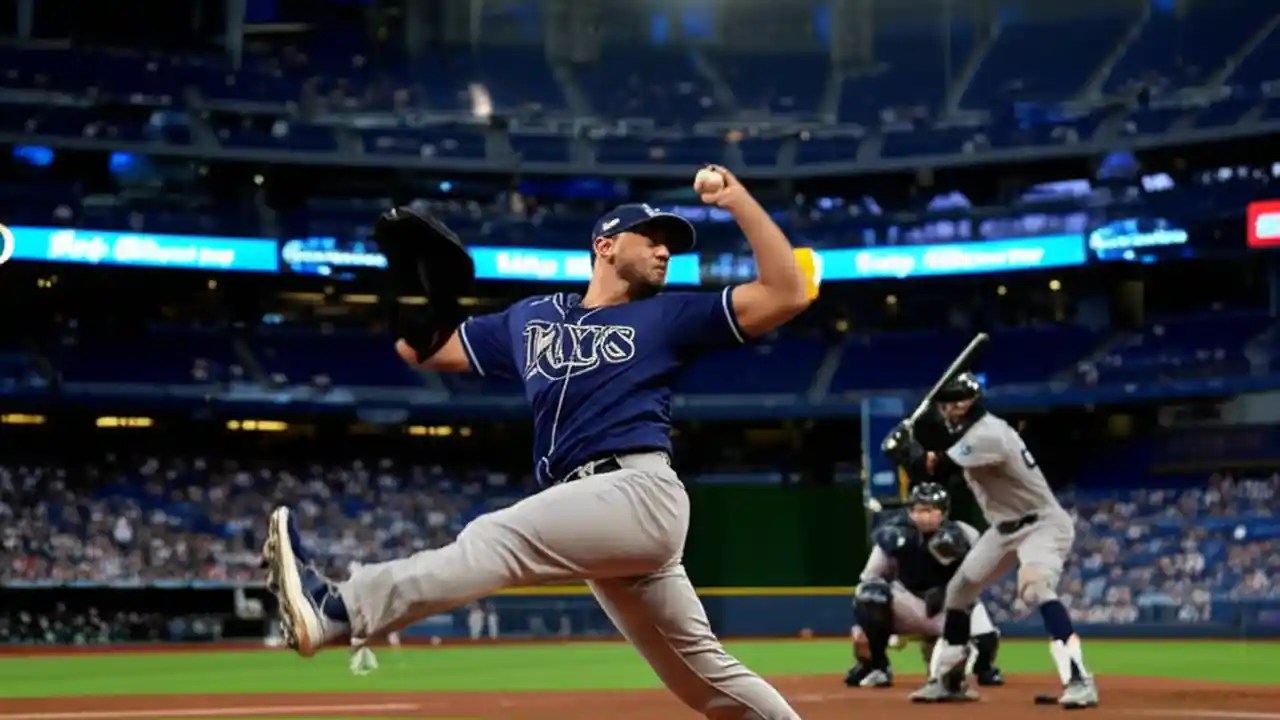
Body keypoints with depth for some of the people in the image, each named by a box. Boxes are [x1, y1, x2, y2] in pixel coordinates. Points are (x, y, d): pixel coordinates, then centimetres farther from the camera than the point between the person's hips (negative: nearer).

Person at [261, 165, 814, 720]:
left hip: (639, 492, -6)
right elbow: (421, 350, 26)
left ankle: (338, 611, -43)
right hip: (593, 518, 6)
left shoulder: (668, 317, 12)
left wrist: (738, 202, -1)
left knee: (499, 537, -26)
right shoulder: (531, 318, 24)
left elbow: (788, 295, 3)